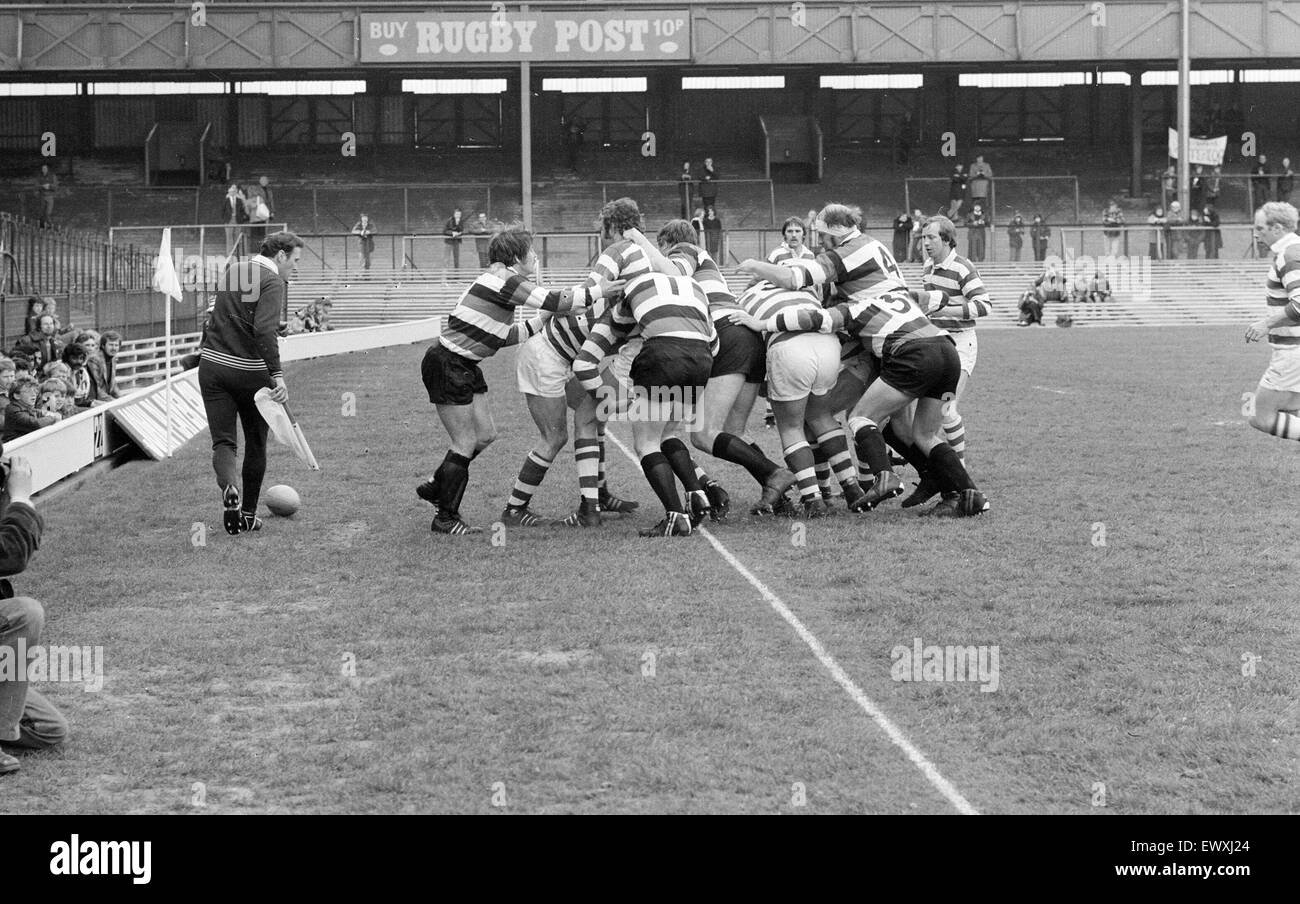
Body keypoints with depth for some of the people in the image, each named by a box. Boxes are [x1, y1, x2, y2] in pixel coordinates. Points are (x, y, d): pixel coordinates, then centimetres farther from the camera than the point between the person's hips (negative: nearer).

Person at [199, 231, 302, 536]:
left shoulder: (230, 272, 14)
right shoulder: (272, 282, -10)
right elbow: (264, 330, -23)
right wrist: (277, 375, -26)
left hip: (212, 365, 5)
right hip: (250, 371, -5)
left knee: (223, 441, 0)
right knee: (256, 443, 12)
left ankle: (229, 487, -30)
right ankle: (249, 514, 18)